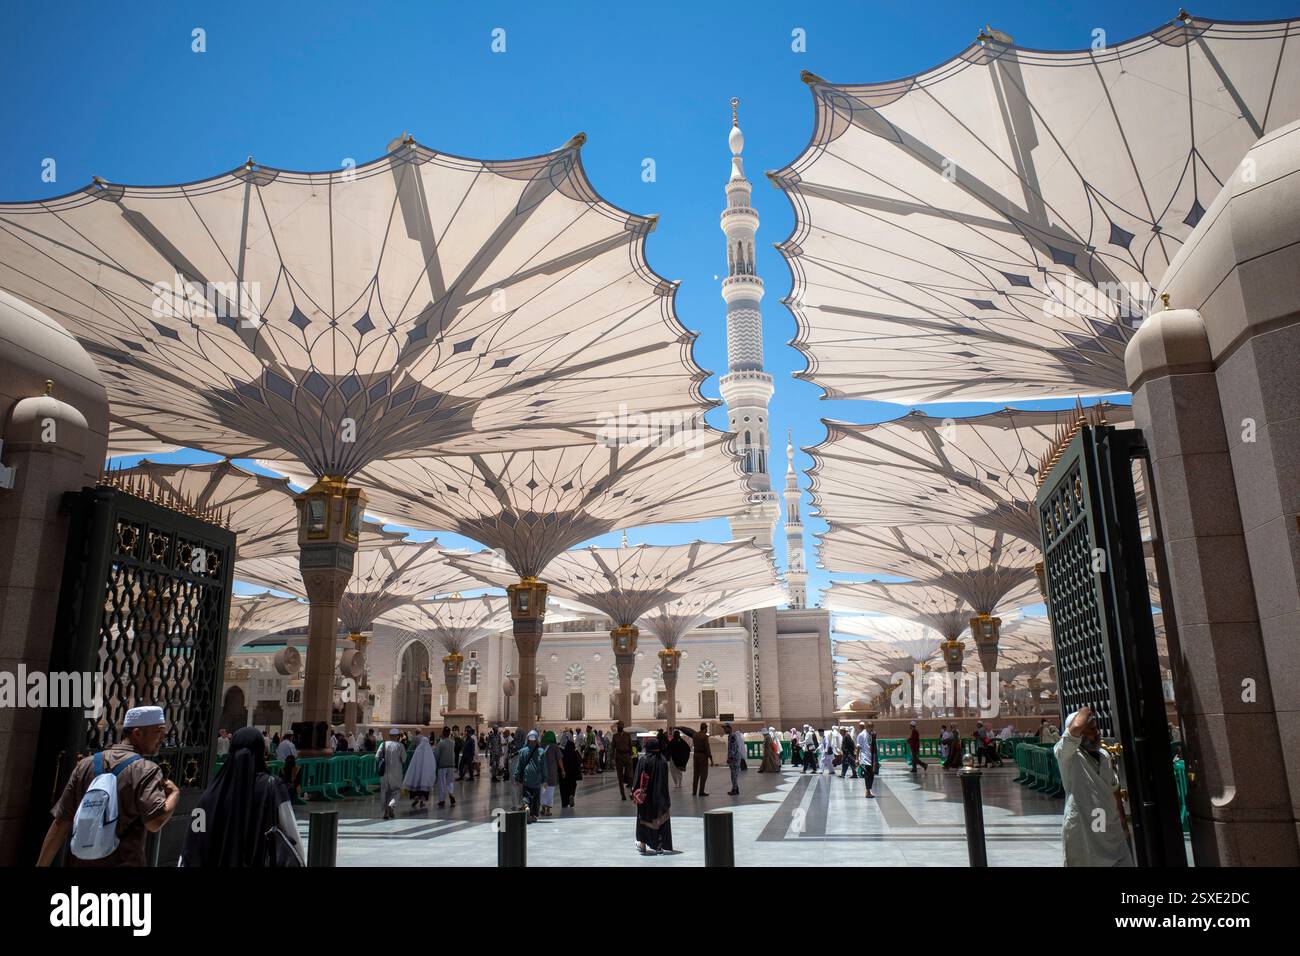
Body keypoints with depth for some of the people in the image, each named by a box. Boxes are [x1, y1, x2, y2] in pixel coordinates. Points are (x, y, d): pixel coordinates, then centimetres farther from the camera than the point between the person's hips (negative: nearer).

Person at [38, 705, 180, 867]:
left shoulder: (86, 764, 2)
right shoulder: (147, 770, -13)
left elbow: (61, 822, 0)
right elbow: (155, 823, -25)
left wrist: (41, 865, 4)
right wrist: (175, 793, -8)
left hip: (80, 862, 4)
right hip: (122, 863, -4)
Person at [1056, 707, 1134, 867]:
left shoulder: (1104, 756, 9)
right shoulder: (1067, 755, -13)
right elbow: (1076, 727, -34)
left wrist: (1123, 820, 27)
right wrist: (1085, 710, -15)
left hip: (1112, 831, 7)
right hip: (1081, 834, -6)